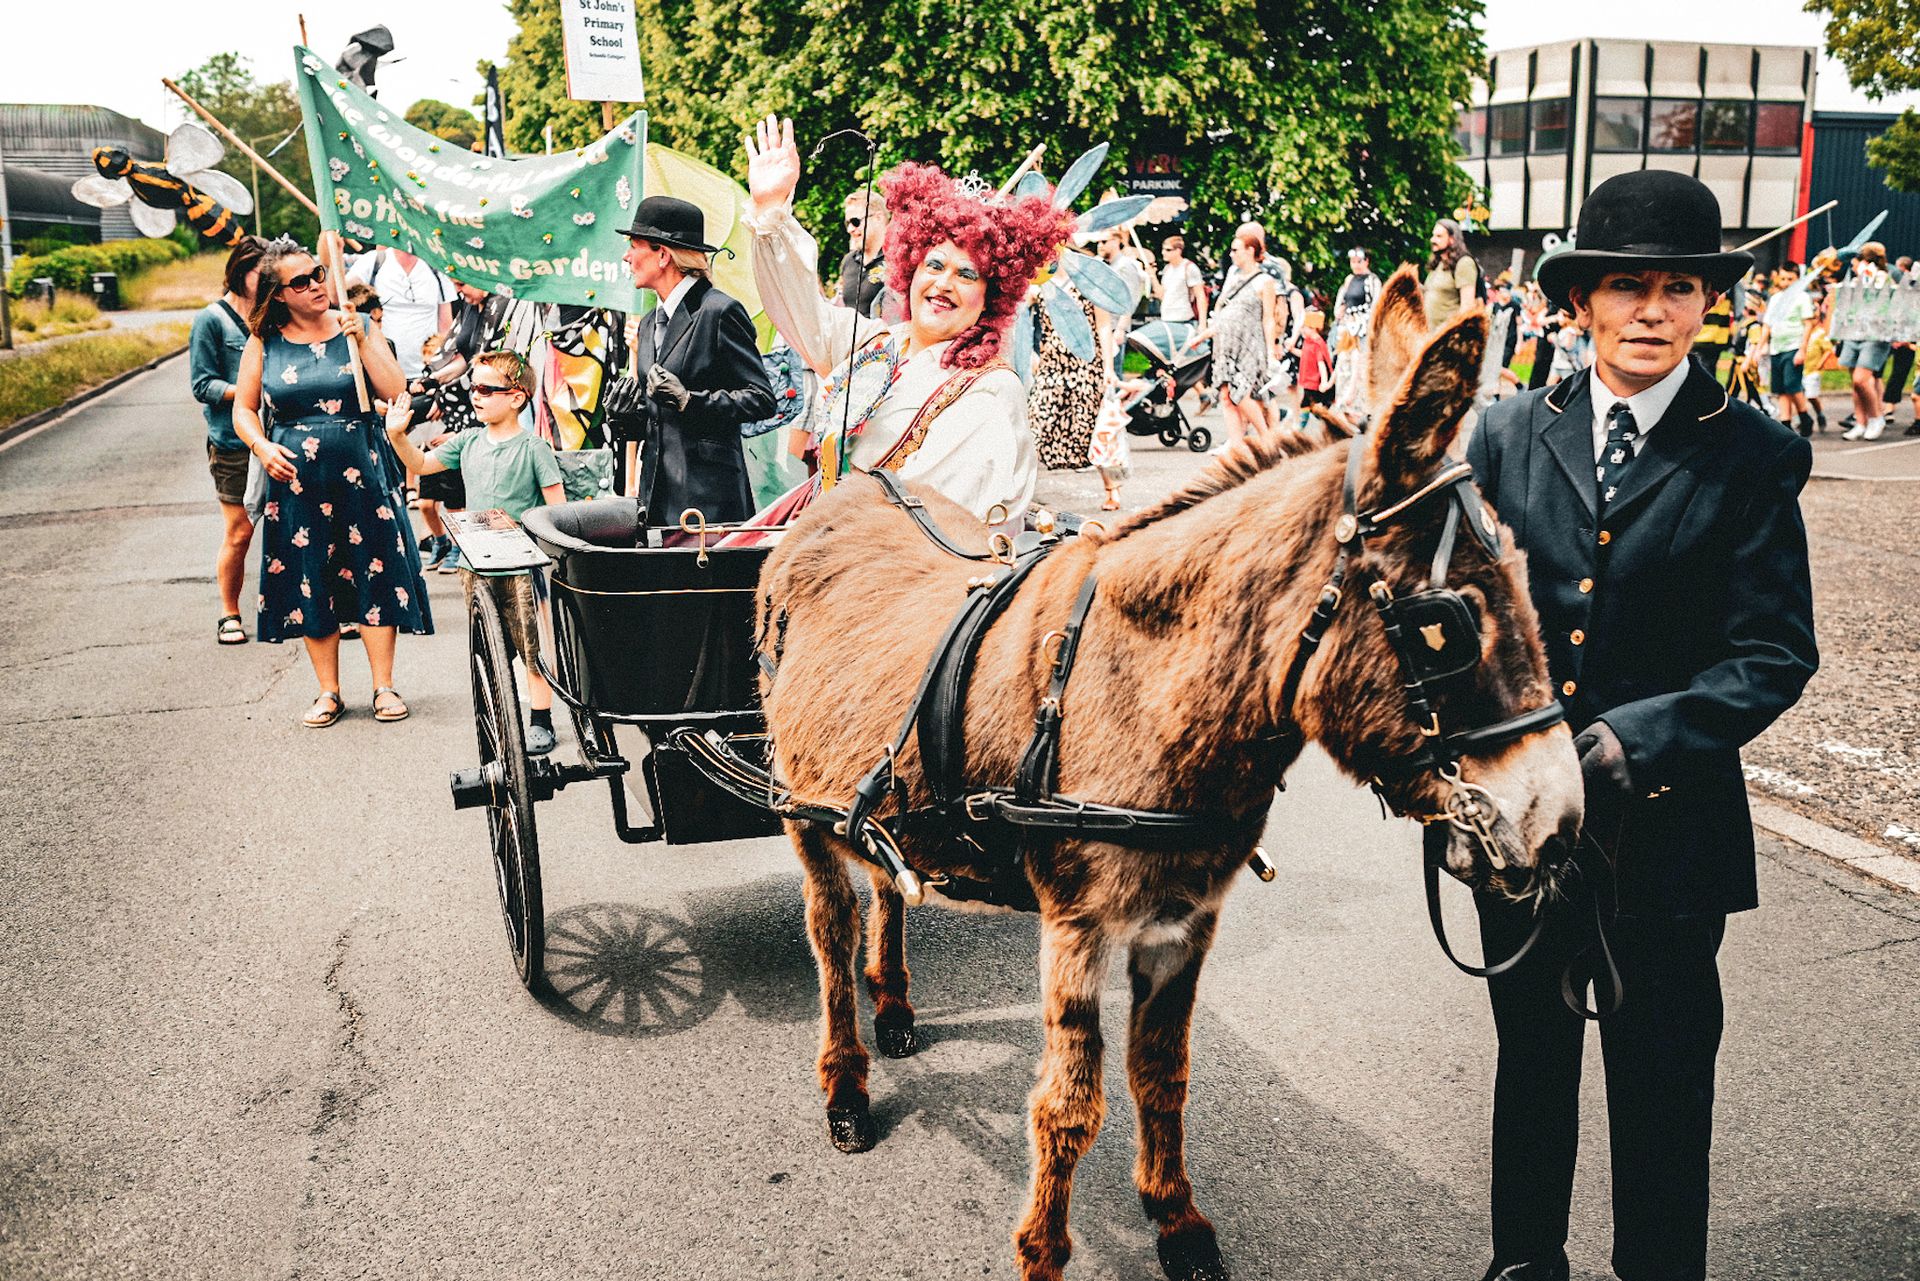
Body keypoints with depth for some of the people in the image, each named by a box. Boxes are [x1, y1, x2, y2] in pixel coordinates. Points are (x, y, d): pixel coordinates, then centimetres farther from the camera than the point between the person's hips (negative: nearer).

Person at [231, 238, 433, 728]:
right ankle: (328, 692, 18)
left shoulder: (357, 327, 2)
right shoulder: (264, 343, 3)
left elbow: (395, 392, -8)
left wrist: (361, 340, -15)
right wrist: (262, 447, -8)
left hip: (360, 472, -1)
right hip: (294, 478, 1)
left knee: (373, 574, 0)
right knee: (309, 583, 6)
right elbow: (243, 410, 10)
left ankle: (384, 686, 12)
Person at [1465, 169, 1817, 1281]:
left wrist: (1645, 733, -24)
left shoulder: (1755, 457, -6)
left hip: (1668, 817, -3)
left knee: (1664, 1079, 11)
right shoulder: (1510, 435, 2)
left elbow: (1776, 654, -10)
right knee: (1531, 1056, 20)